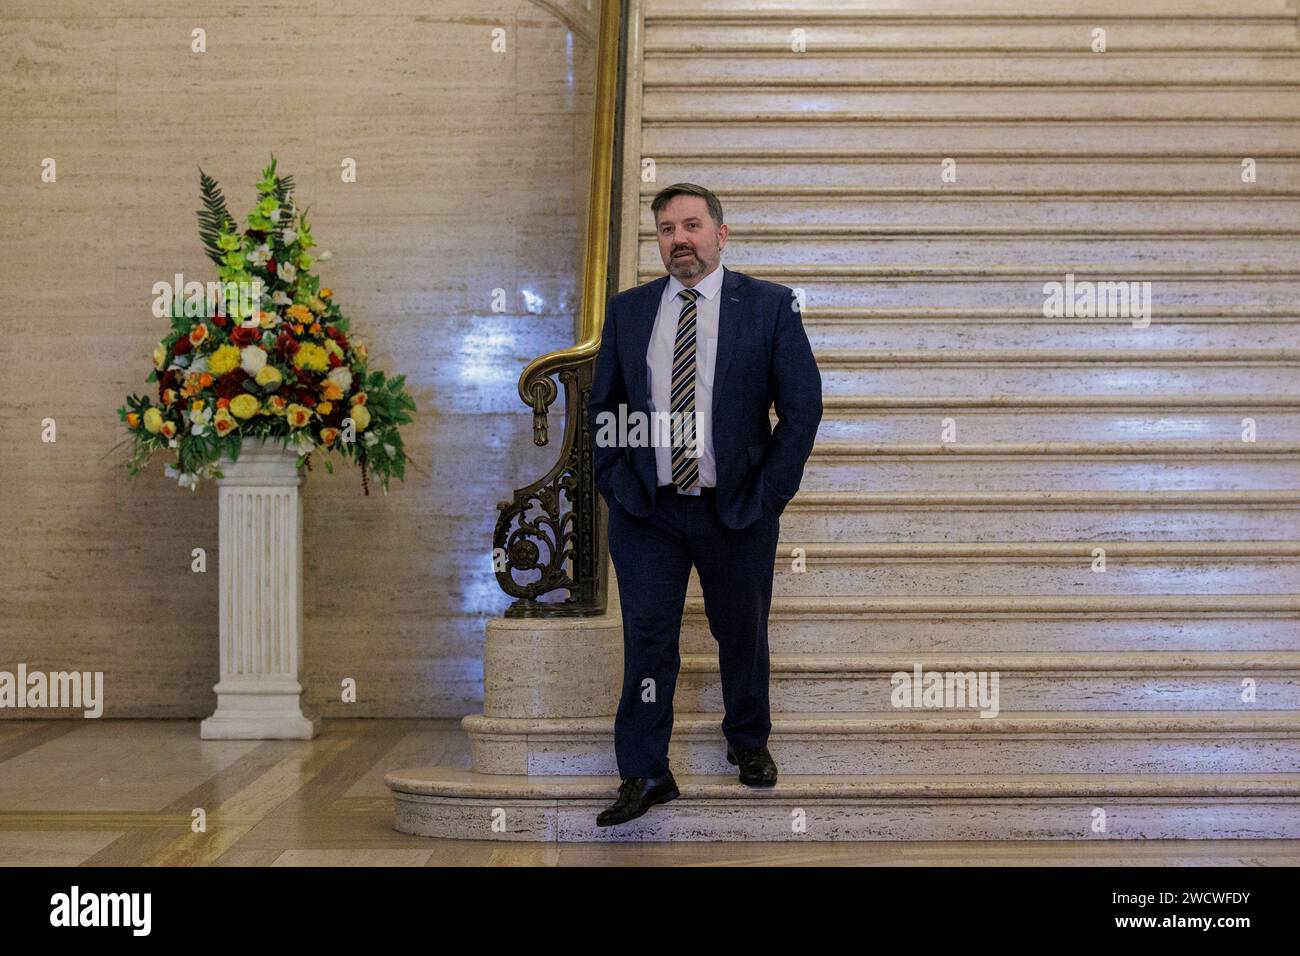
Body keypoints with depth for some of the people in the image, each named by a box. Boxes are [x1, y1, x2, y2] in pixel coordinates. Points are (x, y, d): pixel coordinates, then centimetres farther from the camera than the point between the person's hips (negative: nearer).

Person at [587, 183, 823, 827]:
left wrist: (768, 494, -7)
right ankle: (644, 776, 11)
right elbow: (601, 405, 12)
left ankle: (748, 743, 36)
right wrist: (615, 484, 2)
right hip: (645, 510, 1)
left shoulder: (769, 306, -2)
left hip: (738, 511, -1)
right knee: (647, 641, 1)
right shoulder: (627, 312, 6)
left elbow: (802, 405, -3)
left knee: (743, 635, 13)